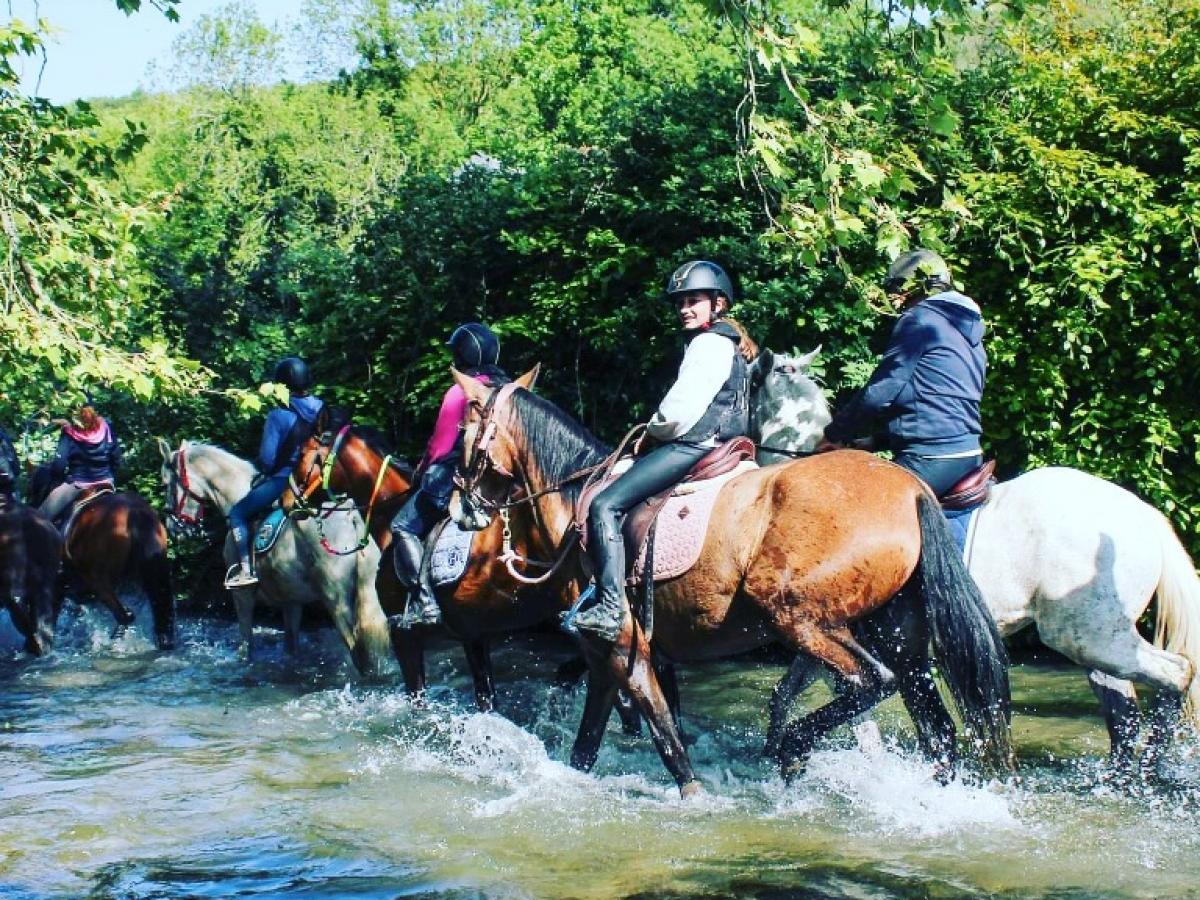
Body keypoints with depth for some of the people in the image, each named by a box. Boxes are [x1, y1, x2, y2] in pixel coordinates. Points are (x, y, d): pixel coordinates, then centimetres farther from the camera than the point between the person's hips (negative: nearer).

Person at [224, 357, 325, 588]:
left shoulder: (278, 417, -17)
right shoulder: (321, 411, 0)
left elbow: (267, 459, -15)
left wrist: (262, 468, 6)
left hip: (283, 480, -7)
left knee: (237, 513, 10)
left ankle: (245, 570, 0)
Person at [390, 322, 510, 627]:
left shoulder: (460, 391, -13)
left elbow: (440, 445, -10)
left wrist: (422, 469, 10)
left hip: (456, 477, -8)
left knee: (403, 528, -3)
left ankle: (426, 603, -17)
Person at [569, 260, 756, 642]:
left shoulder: (709, 343, -12)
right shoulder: (729, 341, 20)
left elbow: (679, 413, -18)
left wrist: (654, 428, 1)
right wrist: (660, 429, 12)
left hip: (691, 447, -11)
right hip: (707, 444, 11)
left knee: (606, 505, -18)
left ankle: (610, 608, -25)